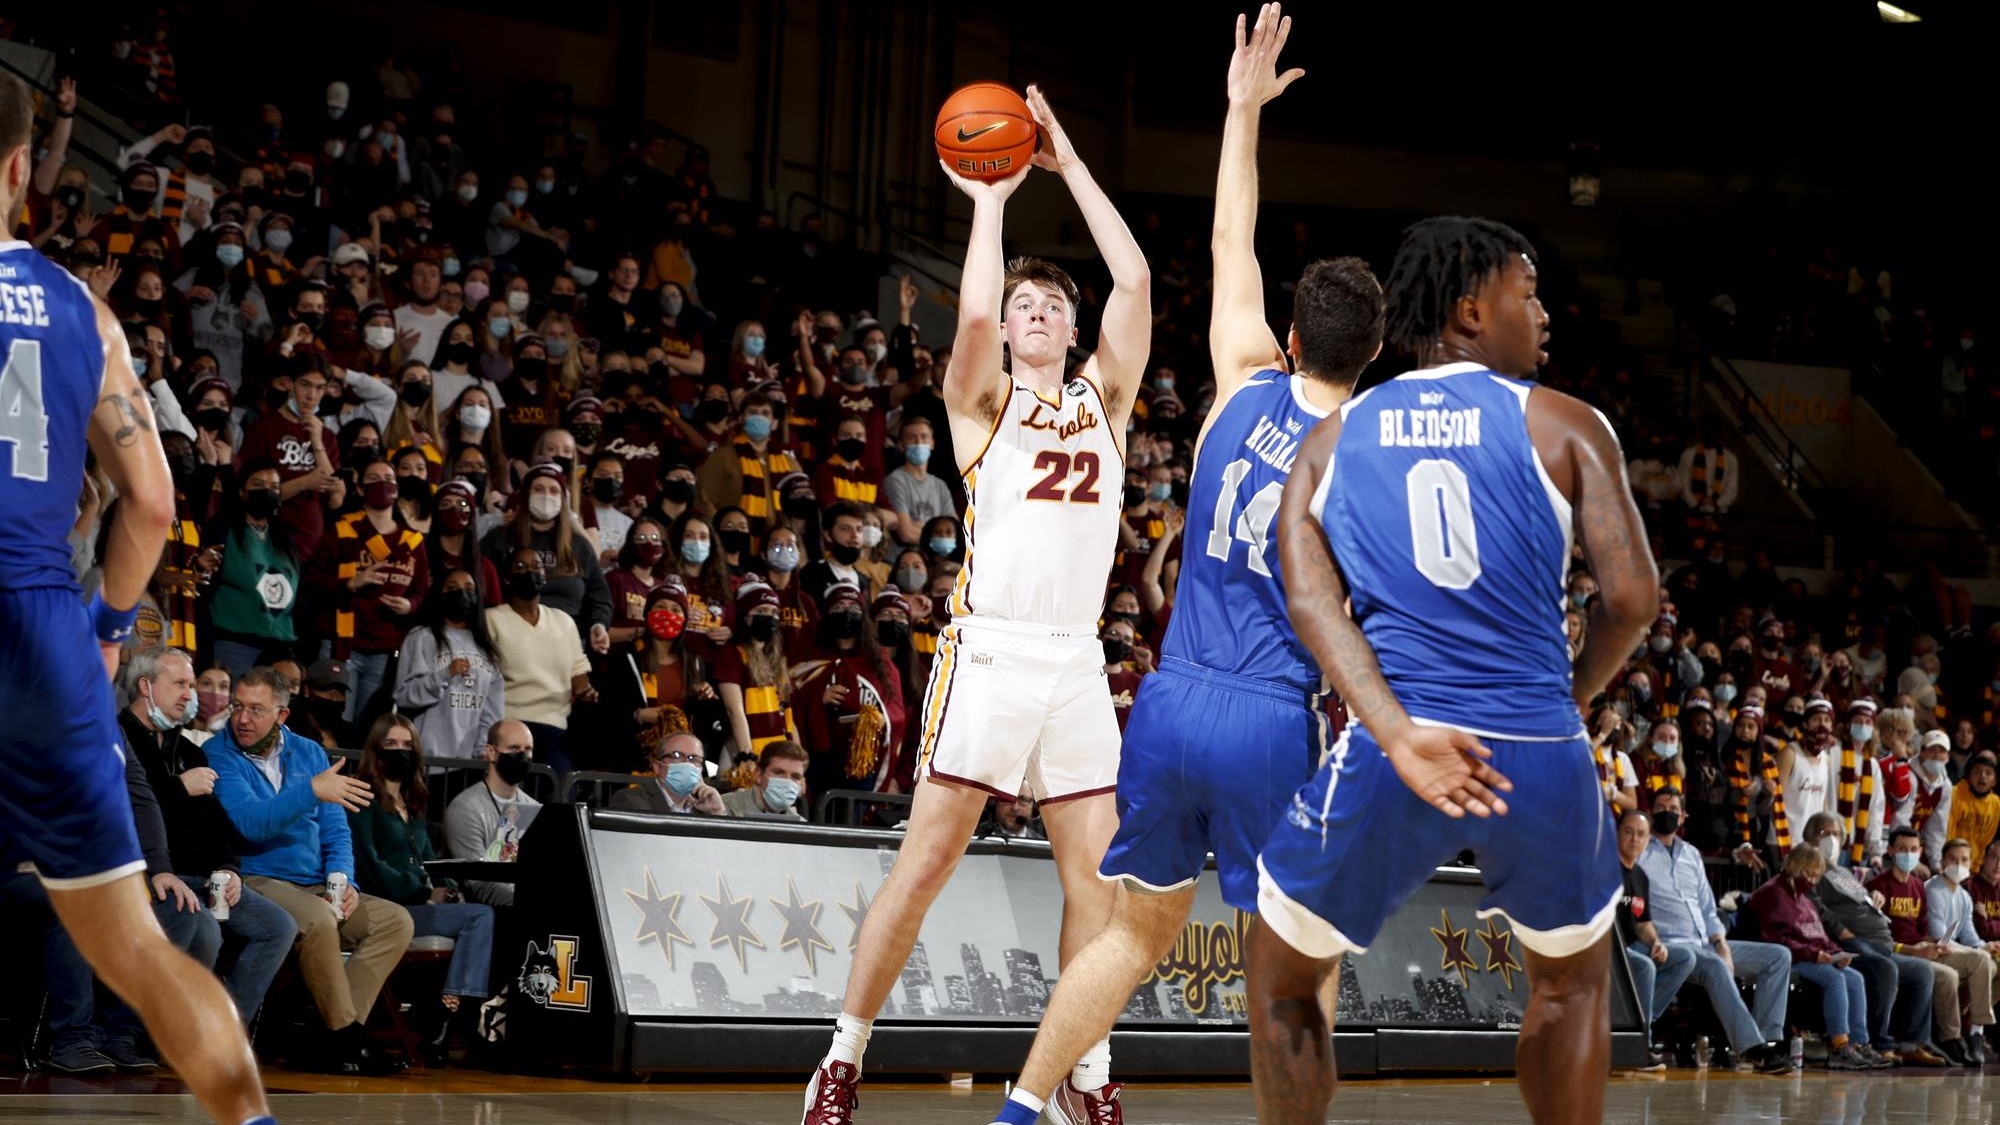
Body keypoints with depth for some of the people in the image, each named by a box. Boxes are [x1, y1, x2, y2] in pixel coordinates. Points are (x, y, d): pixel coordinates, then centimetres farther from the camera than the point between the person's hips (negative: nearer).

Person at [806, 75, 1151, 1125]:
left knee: (1095, 872, 2)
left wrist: (1068, 162, 7)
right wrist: (990, 197, -1)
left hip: (1078, 658, 4)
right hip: (991, 648, -4)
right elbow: (973, 310, -15)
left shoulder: (1103, 399, 16)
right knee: (925, 861, -6)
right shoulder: (983, 399, 6)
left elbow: (1135, 279, 4)